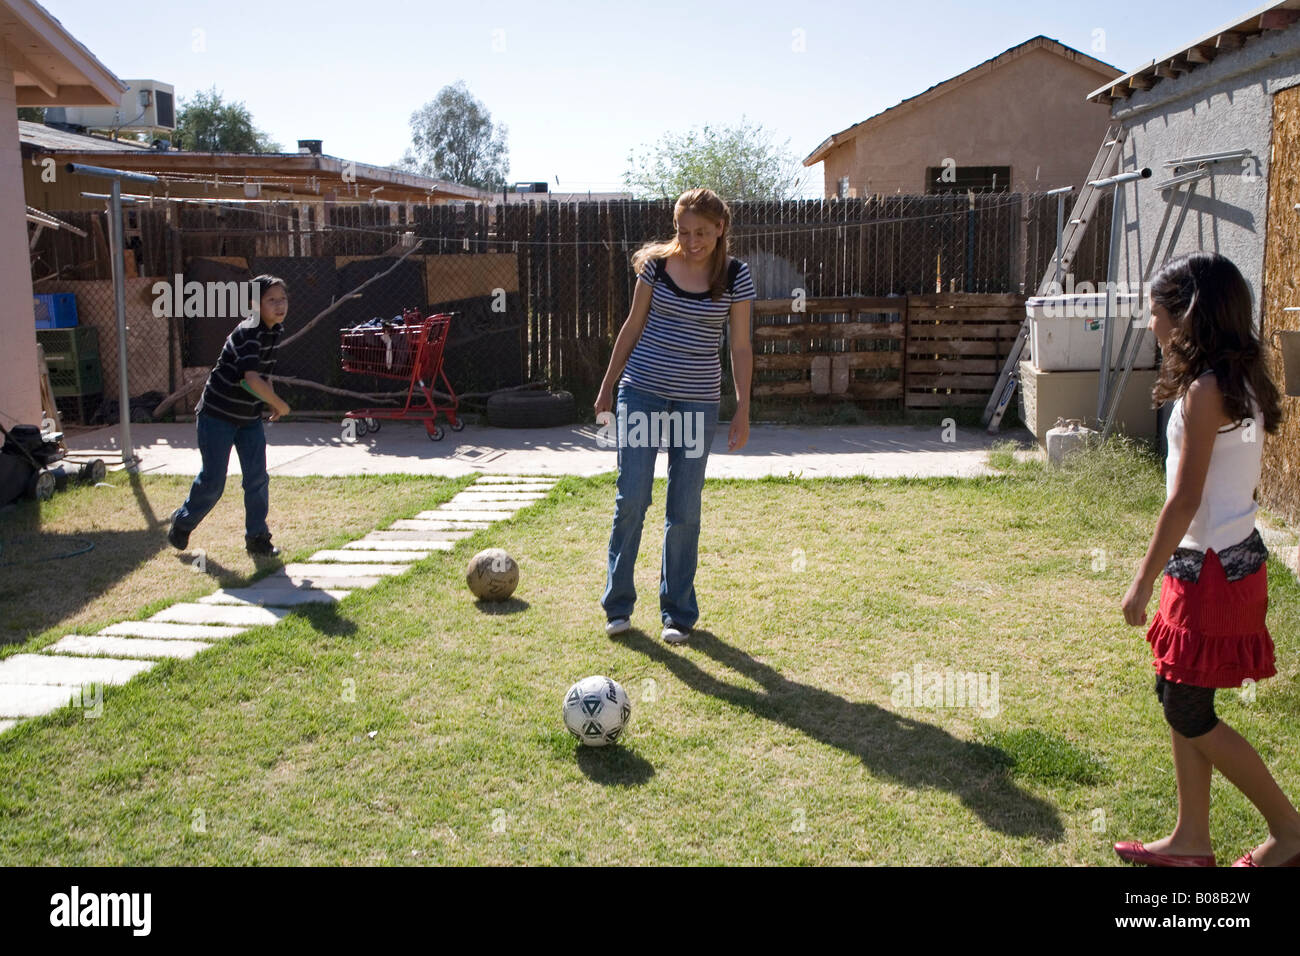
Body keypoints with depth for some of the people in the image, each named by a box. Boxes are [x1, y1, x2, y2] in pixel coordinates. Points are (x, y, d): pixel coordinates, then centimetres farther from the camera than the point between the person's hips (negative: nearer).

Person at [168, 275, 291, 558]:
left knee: (258, 479, 3)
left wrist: (272, 403, 7)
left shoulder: (275, 331, 3)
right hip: (218, 415, -7)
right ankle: (182, 522, 26)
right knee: (213, 481, 1)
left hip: (249, 417, 7)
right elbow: (252, 380, -35)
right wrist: (280, 405, -23)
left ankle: (257, 538, 14)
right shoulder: (248, 333, -24)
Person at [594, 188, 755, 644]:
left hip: (698, 400, 0)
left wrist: (743, 410, 0)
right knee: (631, 498, -3)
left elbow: (741, 346, 3)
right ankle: (618, 604, 13)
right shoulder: (656, 263, 0)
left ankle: (678, 612, 18)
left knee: (684, 509, 4)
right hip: (642, 390, 1)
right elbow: (633, 327, 8)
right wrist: (607, 386, 9)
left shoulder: (735, 275, -2)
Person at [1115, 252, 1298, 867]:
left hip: (1210, 568, -10)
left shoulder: (1205, 390, -19)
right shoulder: (1238, 380, 10)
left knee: (1189, 712, 2)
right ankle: (1191, 840, 24)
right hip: (1232, 557, 10)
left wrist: (1142, 582, -15)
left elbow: (1185, 499, -21)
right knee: (1177, 697, 15)